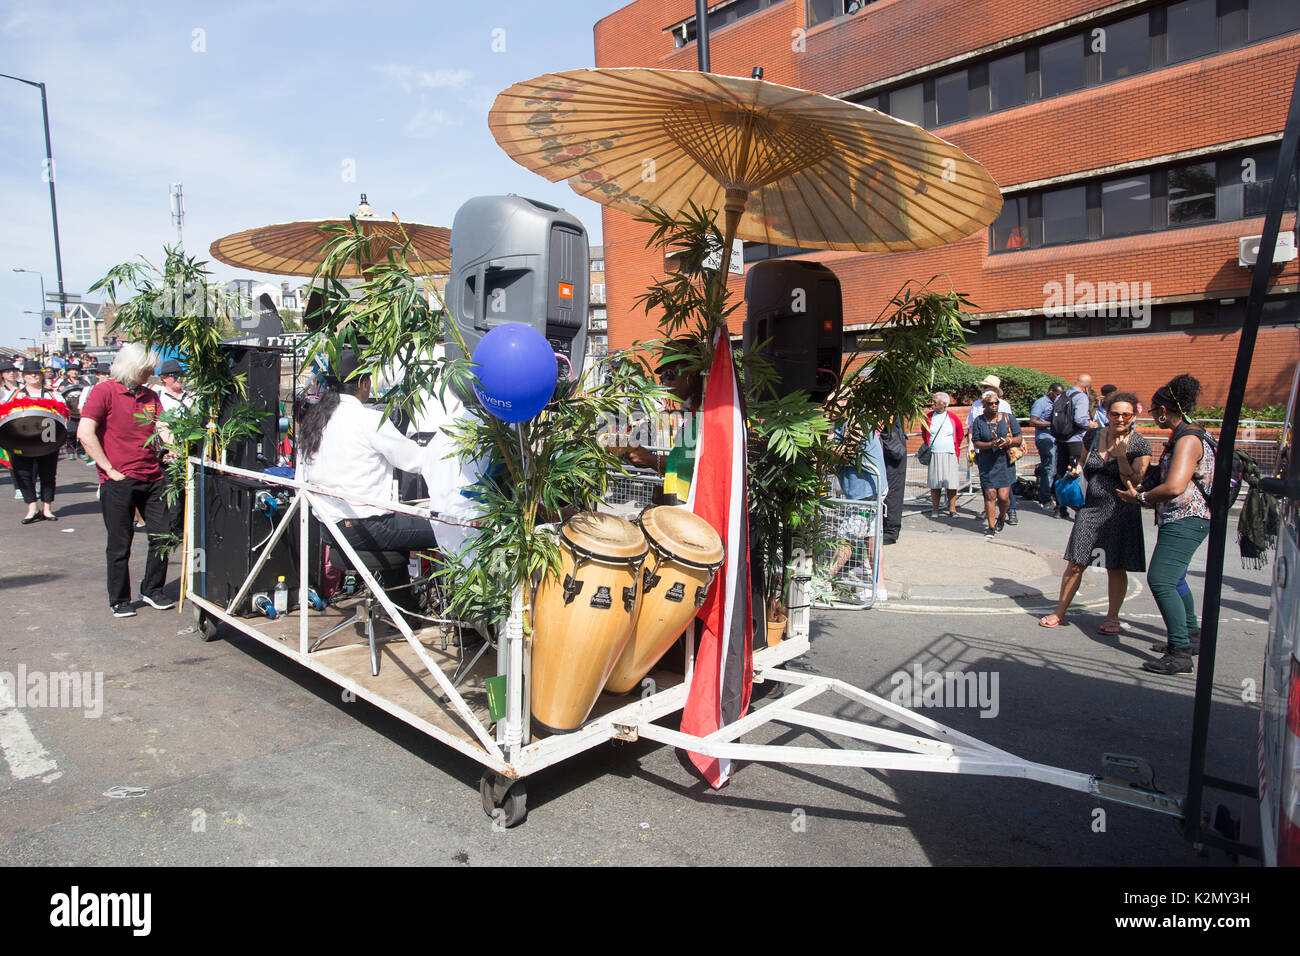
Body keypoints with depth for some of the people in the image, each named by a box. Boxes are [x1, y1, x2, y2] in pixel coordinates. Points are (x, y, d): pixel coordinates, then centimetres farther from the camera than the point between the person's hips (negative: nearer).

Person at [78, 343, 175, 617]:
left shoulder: (150, 396, 13)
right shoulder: (104, 391, -6)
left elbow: (162, 430, 8)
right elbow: (85, 434, -14)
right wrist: (110, 469, -14)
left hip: (152, 478, 6)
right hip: (119, 481, -5)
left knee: (163, 537, 7)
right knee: (120, 544, 4)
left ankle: (152, 591, 24)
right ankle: (119, 600, 18)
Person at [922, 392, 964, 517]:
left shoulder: (953, 418, 2)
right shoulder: (928, 417, 5)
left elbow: (960, 434, 17)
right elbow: (924, 433, 19)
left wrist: (956, 446, 14)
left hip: (950, 455, -1)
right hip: (933, 455, 1)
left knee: (951, 483, -3)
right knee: (934, 483, 1)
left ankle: (952, 509, 5)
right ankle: (935, 509, 8)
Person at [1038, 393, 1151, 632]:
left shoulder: (1140, 446, -5)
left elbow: (1133, 484, -12)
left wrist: (1121, 455, -20)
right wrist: (1076, 470, 4)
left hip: (1121, 511, -3)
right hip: (1091, 507, 3)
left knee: (1116, 568, 5)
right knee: (1075, 564, 2)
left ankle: (1112, 617, 22)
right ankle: (1060, 612, 14)